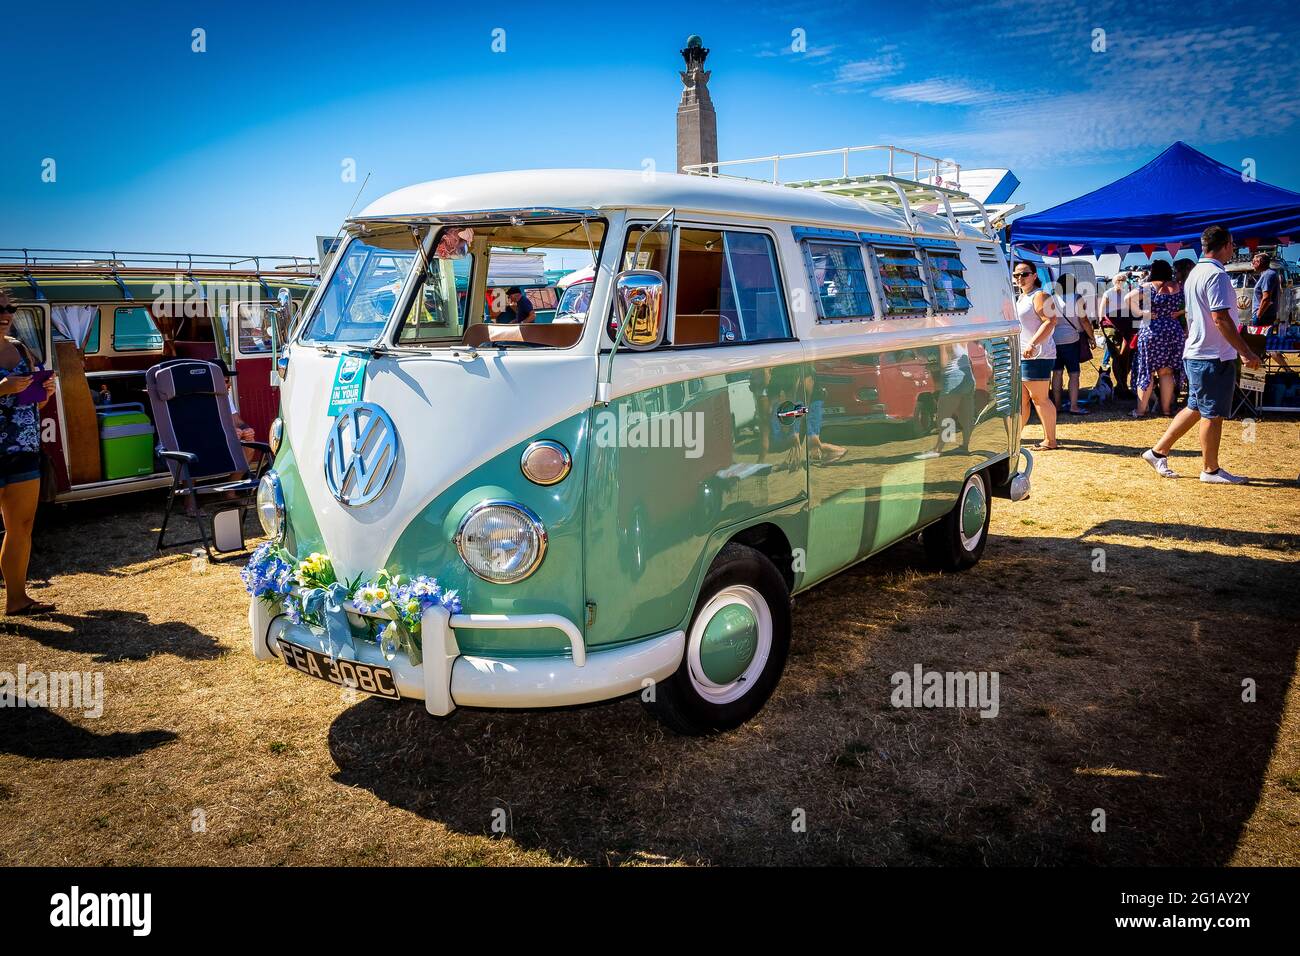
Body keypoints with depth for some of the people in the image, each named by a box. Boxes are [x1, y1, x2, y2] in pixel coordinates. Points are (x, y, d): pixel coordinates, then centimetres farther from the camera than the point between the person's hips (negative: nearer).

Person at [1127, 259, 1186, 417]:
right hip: (1175, 331, 3)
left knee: (1147, 371, 2)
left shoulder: (1150, 287, -6)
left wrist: (1141, 313, -11)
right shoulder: (1179, 287, 6)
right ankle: (1166, 408, 13)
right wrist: (1178, 312, 5)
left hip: (1152, 332, -3)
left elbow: (1129, 297, -18)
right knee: (1166, 371, 9)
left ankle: (1141, 409, 3)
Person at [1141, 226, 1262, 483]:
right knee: (1213, 414, 0)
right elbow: (1221, 319, -22)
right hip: (1215, 356, -10)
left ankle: (1158, 451, 17)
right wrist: (1246, 352, -19)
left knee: (1195, 408, 16)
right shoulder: (1216, 275, -16)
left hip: (1195, 353, 10)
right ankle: (1211, 470, 8)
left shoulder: (1196, 273, 15)